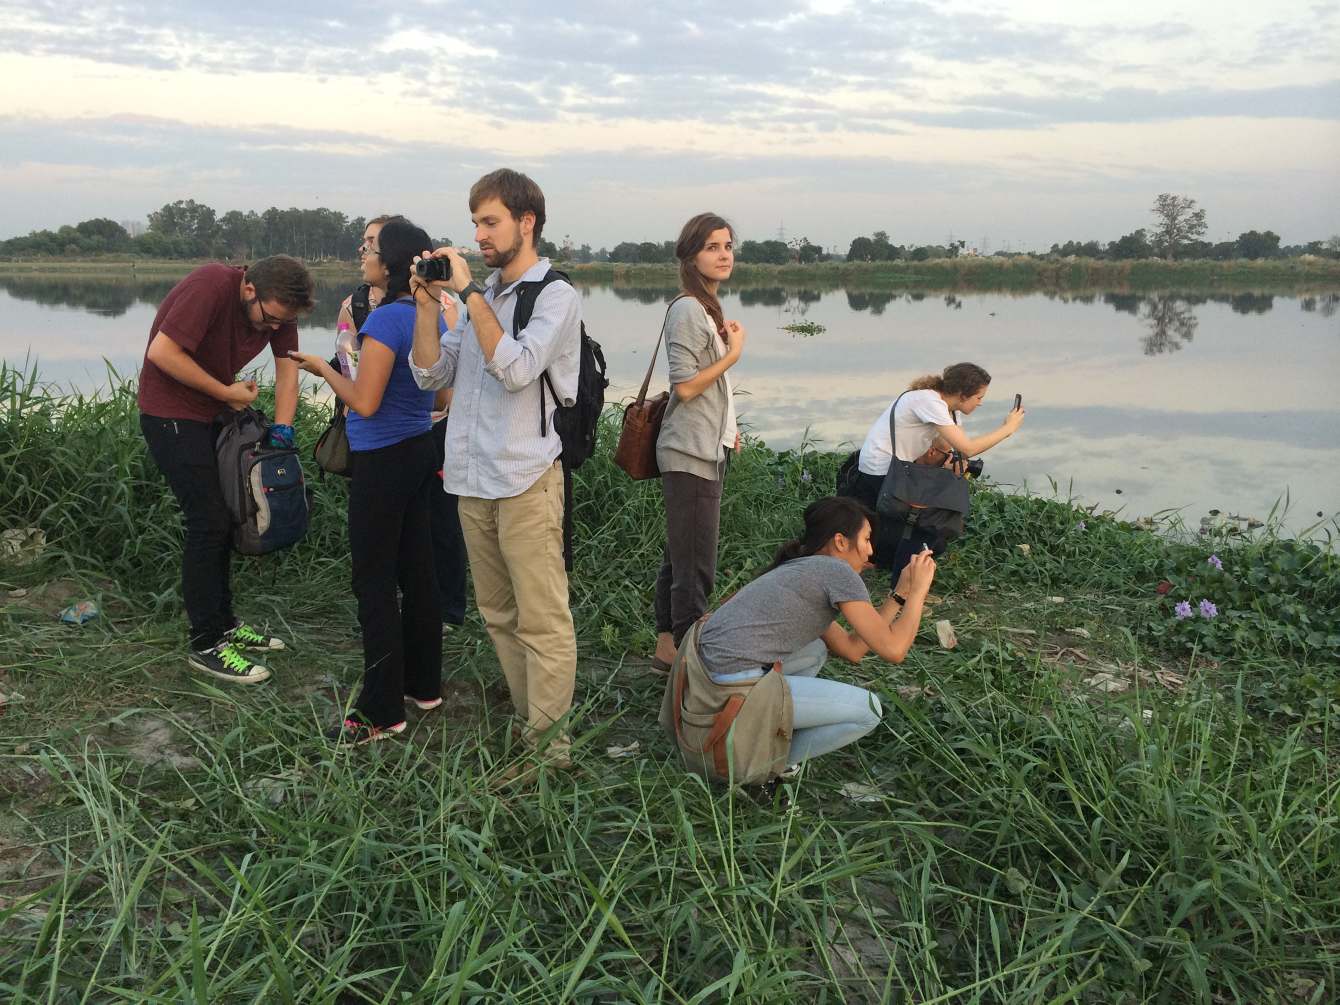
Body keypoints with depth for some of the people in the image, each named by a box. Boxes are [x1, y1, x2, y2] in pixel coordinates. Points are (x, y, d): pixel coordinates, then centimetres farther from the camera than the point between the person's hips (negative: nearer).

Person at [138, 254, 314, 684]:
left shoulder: (277, 307, -5)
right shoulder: (211, 286, -27)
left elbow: (287, 367, -1)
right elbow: (162, 353, -29)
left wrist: (281, 431, -10)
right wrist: (228, 393, -21)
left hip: (213, 415, 8)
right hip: (171, 414, -8)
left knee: (223, 519, 13)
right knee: (208, 524, -9)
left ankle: (223, 622, 27)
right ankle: (206, 644, 0)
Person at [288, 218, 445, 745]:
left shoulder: (386, 320, -19)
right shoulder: (433, 317, 8)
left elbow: (364, 402, -20)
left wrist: (323, 368, -5)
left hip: (382, 462, -9)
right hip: (420, 452, 9)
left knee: (374, 582, -1)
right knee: (415, 570, 16)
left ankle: (382, 711, 6)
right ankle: (424, 684, 28)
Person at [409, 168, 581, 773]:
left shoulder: (555, 296, -5)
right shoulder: (483, 296, 16)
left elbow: (515, 368, -21)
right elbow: (430, 375, 12)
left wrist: (468, 293, -16)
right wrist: (427, 305, 1)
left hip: (526, 479, -8)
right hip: (472, 478, 8)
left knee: (542, 620, -2)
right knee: (497, 614, 15)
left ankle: (547, 745, 6)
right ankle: (527, 719, 27)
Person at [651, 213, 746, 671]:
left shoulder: (706, 307, 16)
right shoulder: (688, 310, -15)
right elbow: (685, 386, -19)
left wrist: (725, 425, 17)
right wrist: (733, 353, -13)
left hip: (705, 449, 10)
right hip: (691, 455, -10)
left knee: (680, 556, 16)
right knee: (696, 567, -5)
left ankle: (668, 646, 25)